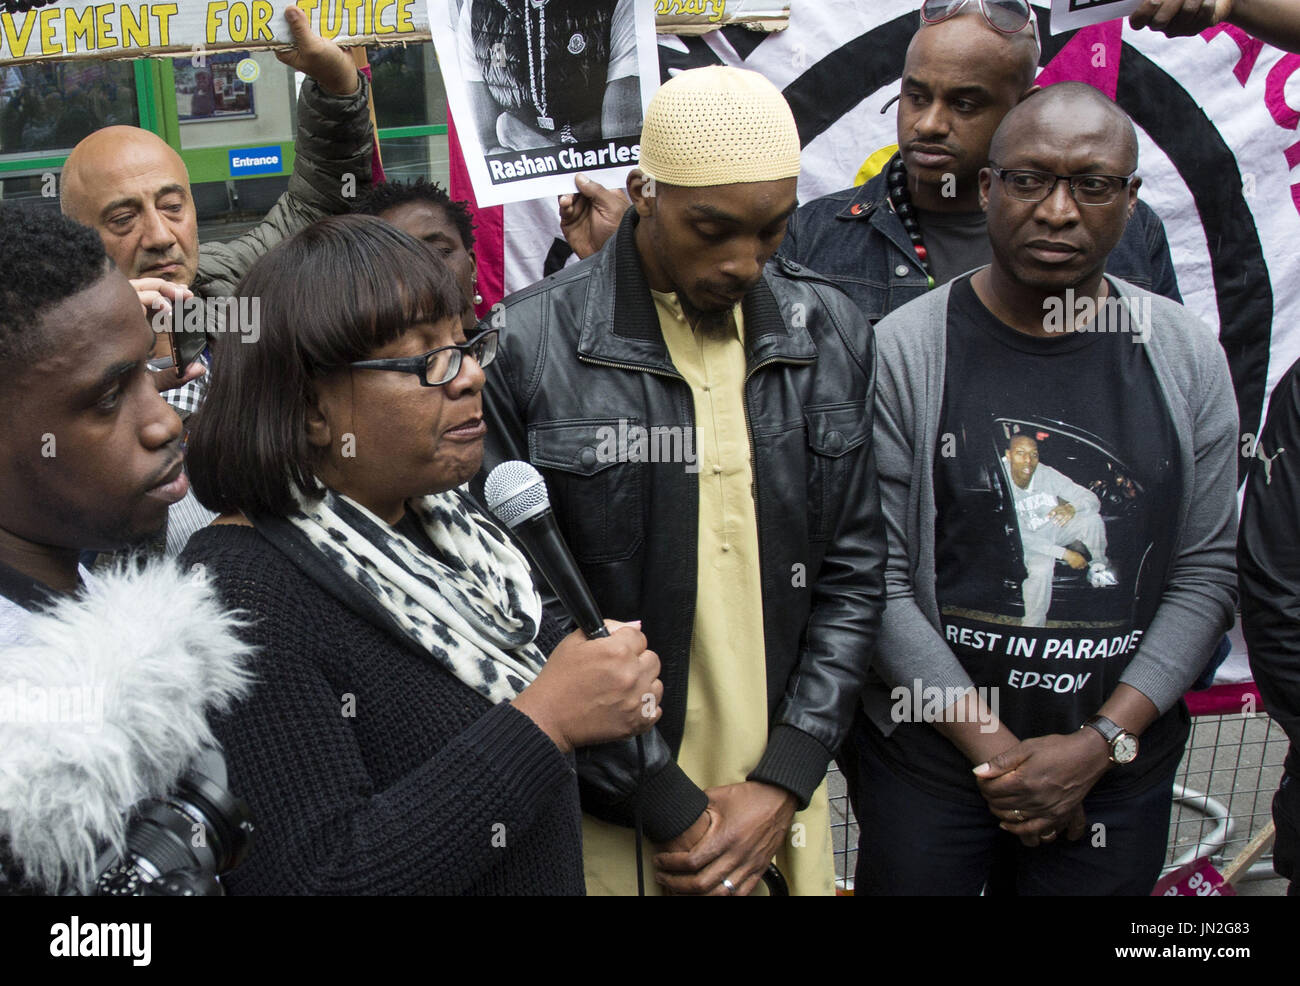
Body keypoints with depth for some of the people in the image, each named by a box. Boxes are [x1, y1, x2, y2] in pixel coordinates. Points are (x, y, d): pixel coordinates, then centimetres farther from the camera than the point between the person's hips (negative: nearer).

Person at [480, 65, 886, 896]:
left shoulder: (833, 336, 0)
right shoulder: (526, 350, -12)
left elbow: (852, 574, 3)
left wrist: (782, 785, -5)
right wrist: (671, 809, -10)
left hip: (780, 799, 3)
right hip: (608, 819, -3)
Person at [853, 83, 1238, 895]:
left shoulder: (1188, 356, 0)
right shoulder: (904, 350, -9)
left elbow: (1208, 572, -1)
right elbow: (879, 580, -10)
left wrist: (1100, 743, -9)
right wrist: (995, 750, -12)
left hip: (1122, 765, 2)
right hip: (933, 761, -2)